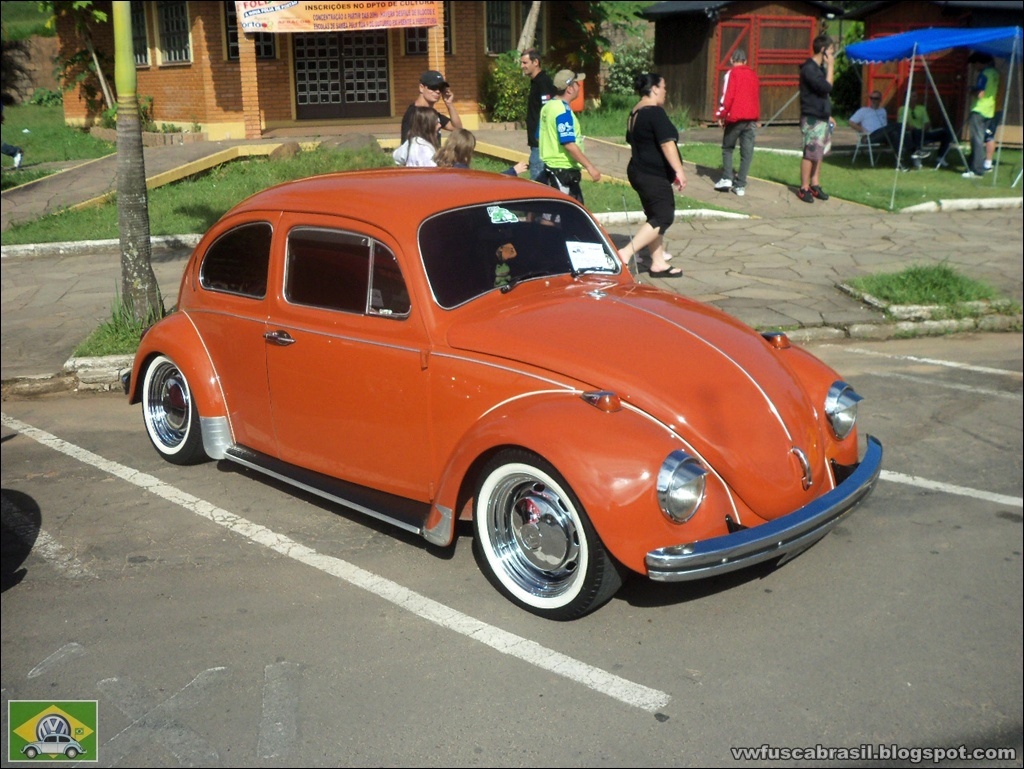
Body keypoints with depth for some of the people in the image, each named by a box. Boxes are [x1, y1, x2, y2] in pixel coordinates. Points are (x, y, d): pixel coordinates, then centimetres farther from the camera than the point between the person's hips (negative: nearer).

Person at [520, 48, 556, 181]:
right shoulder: (536, 81, 16)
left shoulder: (543, 82, -14)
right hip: (536, 140, 10)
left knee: (537, 178, -9)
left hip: (541, 140, -10)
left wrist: (540, 136, -22)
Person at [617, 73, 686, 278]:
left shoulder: (635, 113, 13)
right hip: (654, 176, -10)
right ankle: (626, 253, -15)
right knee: (663, 217, -9)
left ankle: (658, 263, 15)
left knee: (656, 217, 13)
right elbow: (667, 144, -23)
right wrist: (679, 170, -24)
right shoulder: (656, 112, -16)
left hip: (639, 172, 10)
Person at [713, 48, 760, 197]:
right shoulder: (753, 74, 14)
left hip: (735, 117, -4)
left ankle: (727, 179, 1)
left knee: (727, 148, 13)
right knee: (747, 152, 3)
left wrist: (721, 114, -3)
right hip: (751, 118, 4)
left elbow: (727, 96, -11)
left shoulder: (732, 73, -4)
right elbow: (757, 97, 18)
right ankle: (740, 185, 1)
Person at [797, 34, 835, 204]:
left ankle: (815, 185, 17)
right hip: (812, 119, -9)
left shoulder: (820, 68, 15)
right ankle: (804, 188, 1)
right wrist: (831, 67, -14)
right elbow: (826, 87, -23)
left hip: (822, 117, 9)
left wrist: (828, 115, 20)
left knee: (819, 152, 10)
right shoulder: (809, 68, -15)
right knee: (810, 153, -6)